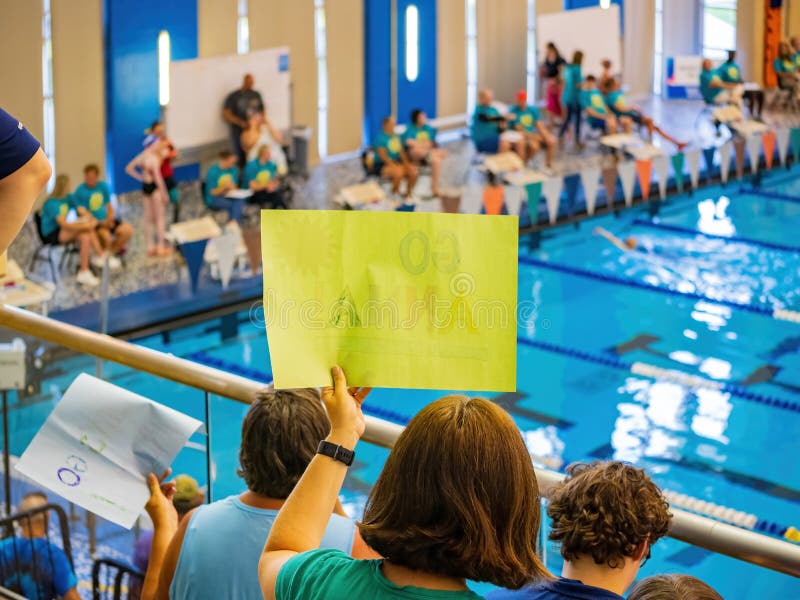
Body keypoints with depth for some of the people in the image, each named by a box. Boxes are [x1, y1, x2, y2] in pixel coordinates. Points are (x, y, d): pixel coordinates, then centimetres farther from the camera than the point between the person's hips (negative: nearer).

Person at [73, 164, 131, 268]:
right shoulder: (80, 191, -9)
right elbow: (82, 212, -12)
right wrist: (101, 223, -20)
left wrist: (110, 218, -7)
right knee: (105, 234, -36)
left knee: (127, 229, -18)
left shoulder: (103, 186, 7)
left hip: (106, 220, 6)